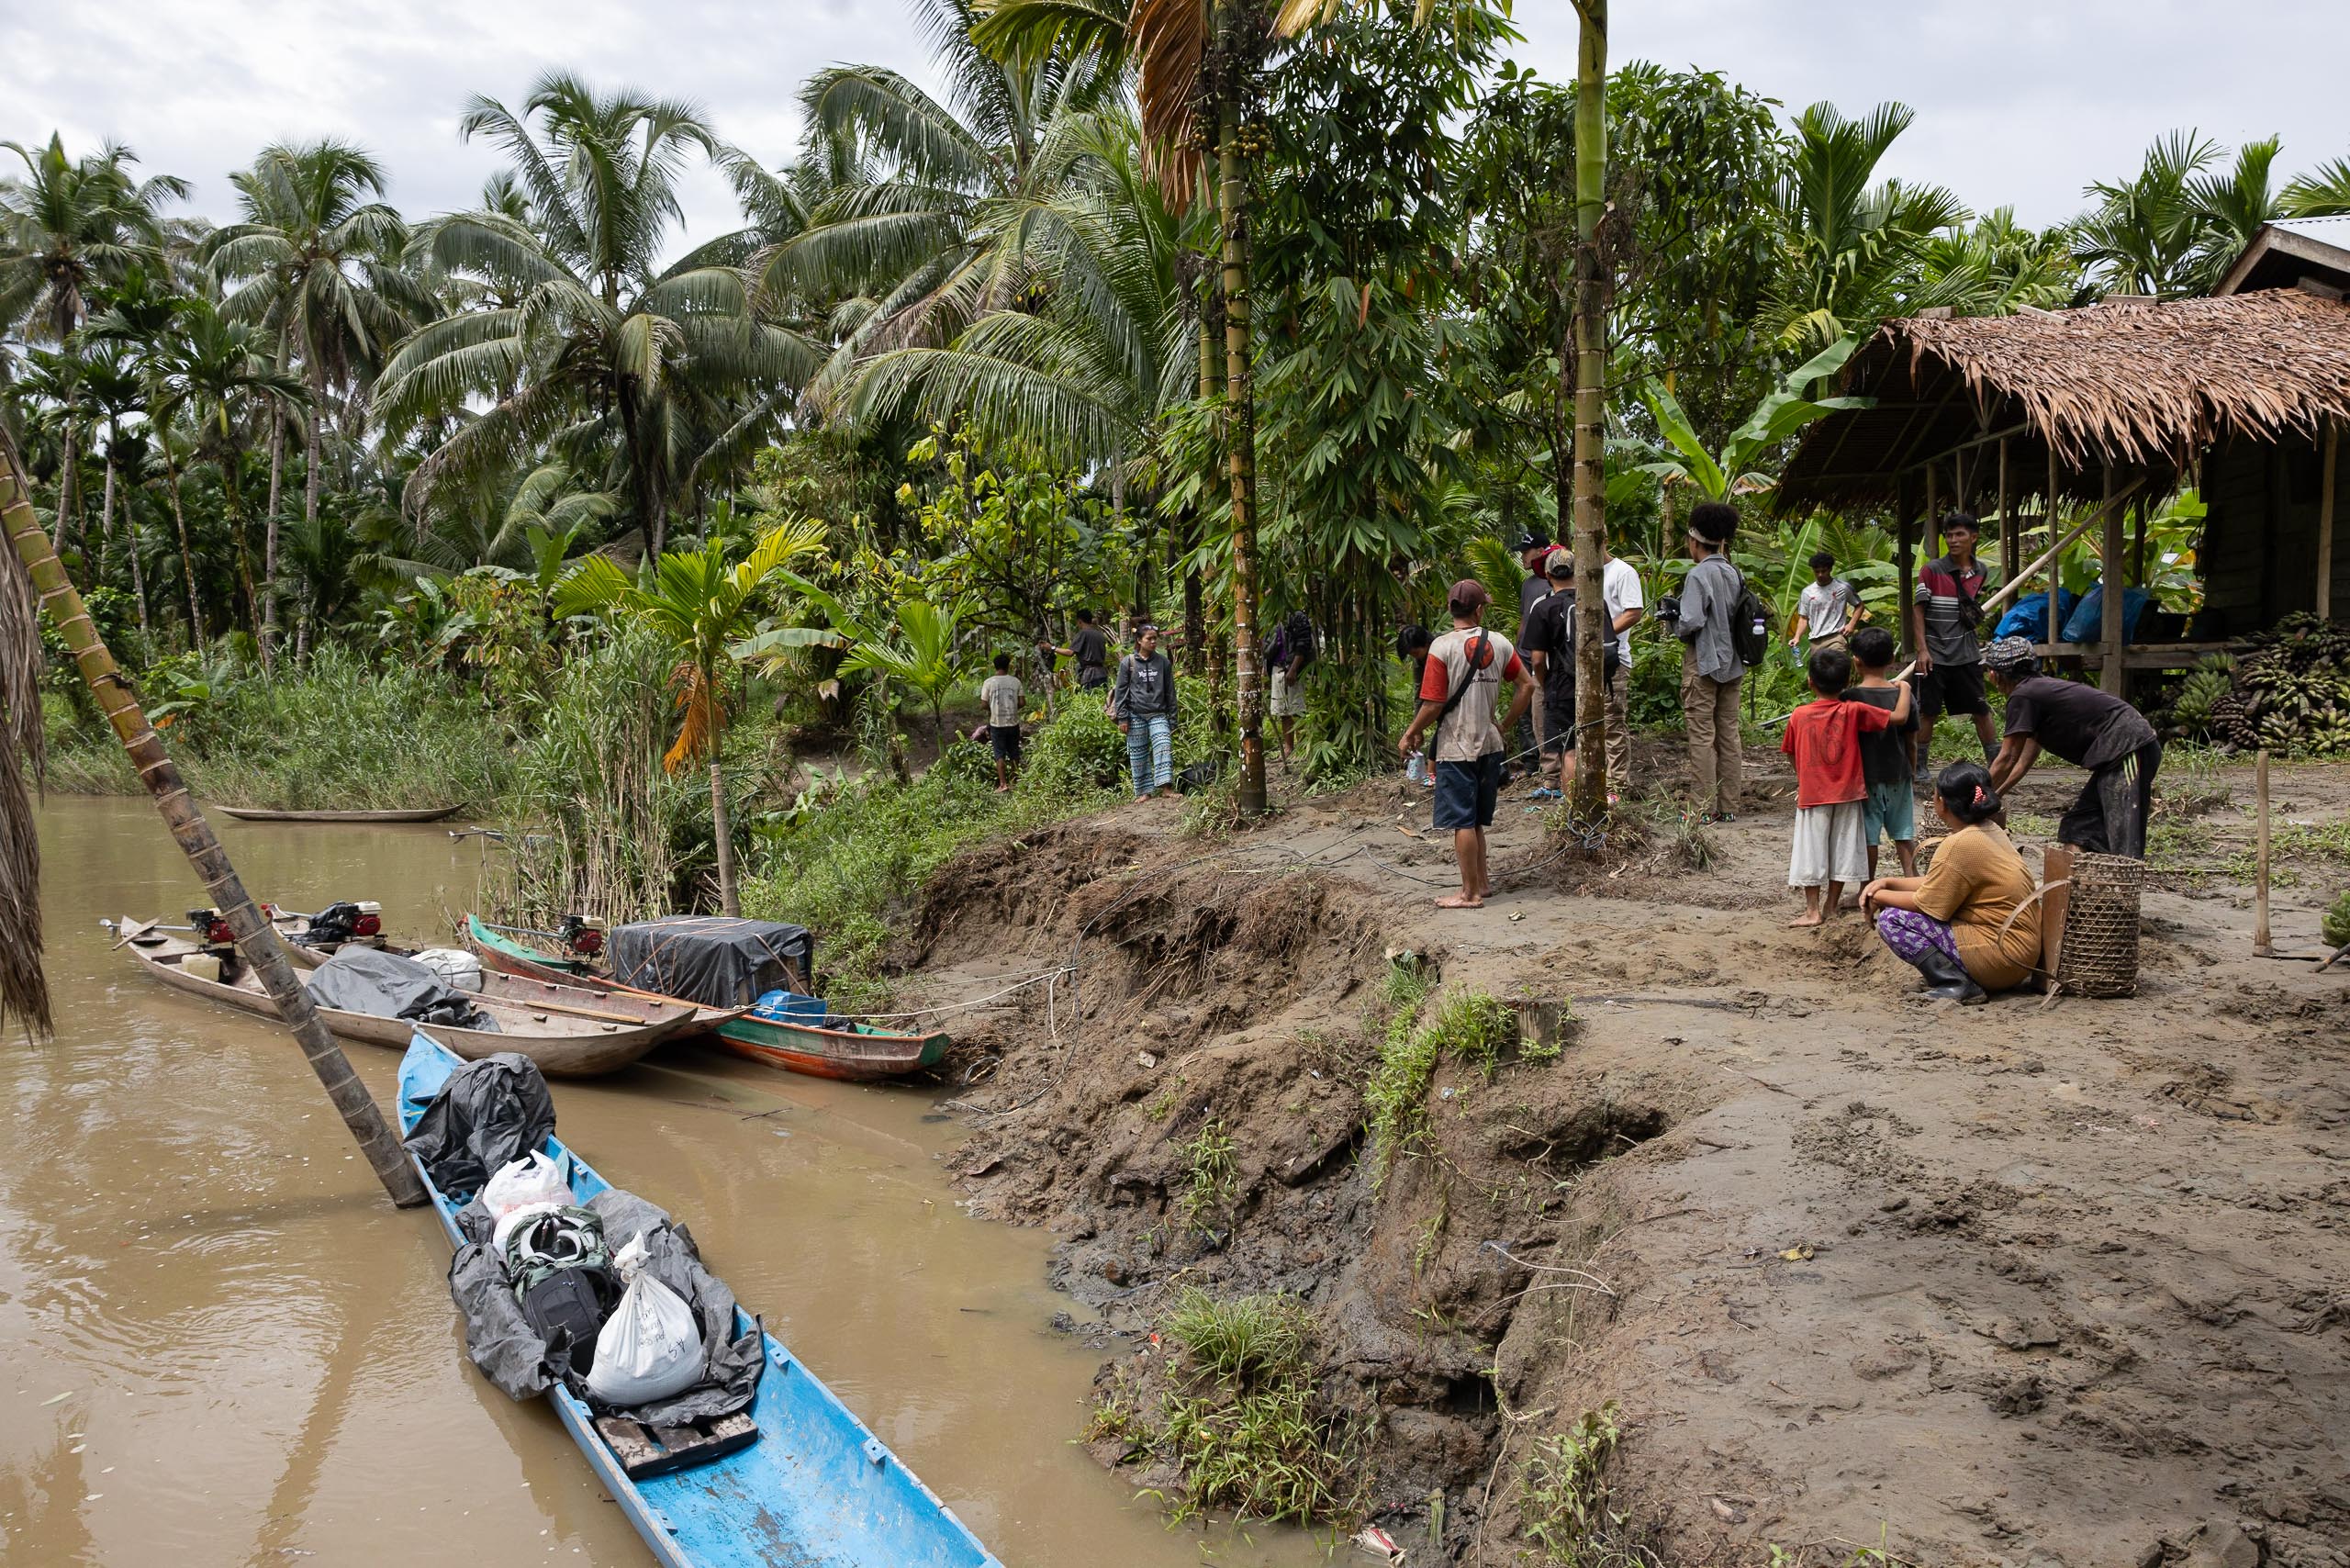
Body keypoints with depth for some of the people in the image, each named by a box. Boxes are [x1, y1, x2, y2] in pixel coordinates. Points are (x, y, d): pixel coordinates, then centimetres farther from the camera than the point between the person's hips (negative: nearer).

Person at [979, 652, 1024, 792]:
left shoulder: (988, 683, -7)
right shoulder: (1016, 681, -2)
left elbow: (984, 704, -6)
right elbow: (1021, 702, -3)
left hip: (997, 724, -2)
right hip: (1013, 722, 2)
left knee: (1000, 755, 2)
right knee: (1014, 754, 13)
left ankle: (1003, 784, -5)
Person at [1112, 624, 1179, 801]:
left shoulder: (1164, 662, 8)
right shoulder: (1128, 662, 2)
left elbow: (1170, 692, 11)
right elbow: (1121, 691, 3)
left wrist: (1172, 720, 9)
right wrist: (1122, 718, -4)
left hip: (1158, 714, 1)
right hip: (1136, 715, -1)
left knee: (1164, 747, -18)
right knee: (1138, 755, 2)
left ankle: (1166, 786, -21)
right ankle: (1144, 791, 10)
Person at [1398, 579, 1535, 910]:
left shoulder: (1443, 647, -13)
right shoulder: (1499, 644, 1)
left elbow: (1433, 704, -15)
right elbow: (1526, 687, 7)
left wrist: (1412, 733, 0)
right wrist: (1505, 725, 16)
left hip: (1456, 748, -5)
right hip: (1489, 745, 5)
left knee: (1462, 822, 2)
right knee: (1476, 821, 18)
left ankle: (1470, 892, 6)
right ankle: (1481, 881, 25)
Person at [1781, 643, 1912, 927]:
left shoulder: (1798, 716, -6)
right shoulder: (1853, 711, -8)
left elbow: (1791, 754, 5)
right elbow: (1899, 716, -7)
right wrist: (1904, 689, 10)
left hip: (1811, 795, -1)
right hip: (1847, 795, 1)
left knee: (1810, 851, 4)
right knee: (1841, 849, 13)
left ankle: (1812, 910, 2)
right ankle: (1831, 905, 21)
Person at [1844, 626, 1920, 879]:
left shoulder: (1850, 698, -14)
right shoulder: (1903, 695, -4)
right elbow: (1911, 739, 3)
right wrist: (1911, 771, 15)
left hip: (1866, 776, -3)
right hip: (1898, 773, 3)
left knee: (1868, 836, 5)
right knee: (1904, 833, 15)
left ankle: (1869, 884, 13)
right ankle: (1911, 877, 18)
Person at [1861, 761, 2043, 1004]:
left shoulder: (1960, 845, -20)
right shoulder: (1990, 830, 9)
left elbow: (1927, 902, -13)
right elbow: (1936, 885, 15)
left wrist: (1880, 897, 2)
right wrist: (1888, 882, 9)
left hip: (2001, 956, -10)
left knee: (1891, 919, -10)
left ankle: (1956, 985, -12)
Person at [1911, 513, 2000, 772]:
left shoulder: (1982, 572, 6)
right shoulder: (1932, 570, -7)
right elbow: (1918, 609, -7)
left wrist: (1976, 641, 13)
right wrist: (1922, 649, -13)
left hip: (1967, 654, 3)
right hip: (1935, 654, -3)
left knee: (1981, 709, 7)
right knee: (1928, 711, 1)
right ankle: (1920, 766, 10)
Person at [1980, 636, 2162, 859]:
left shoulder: (2022, 697, -8)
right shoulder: (2042, 688, 21)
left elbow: (2006, 760, -5)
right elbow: (2026, 759, 26)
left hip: (2128, 749, -10)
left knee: (2124, 849, -16)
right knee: (2076, 831, 12)